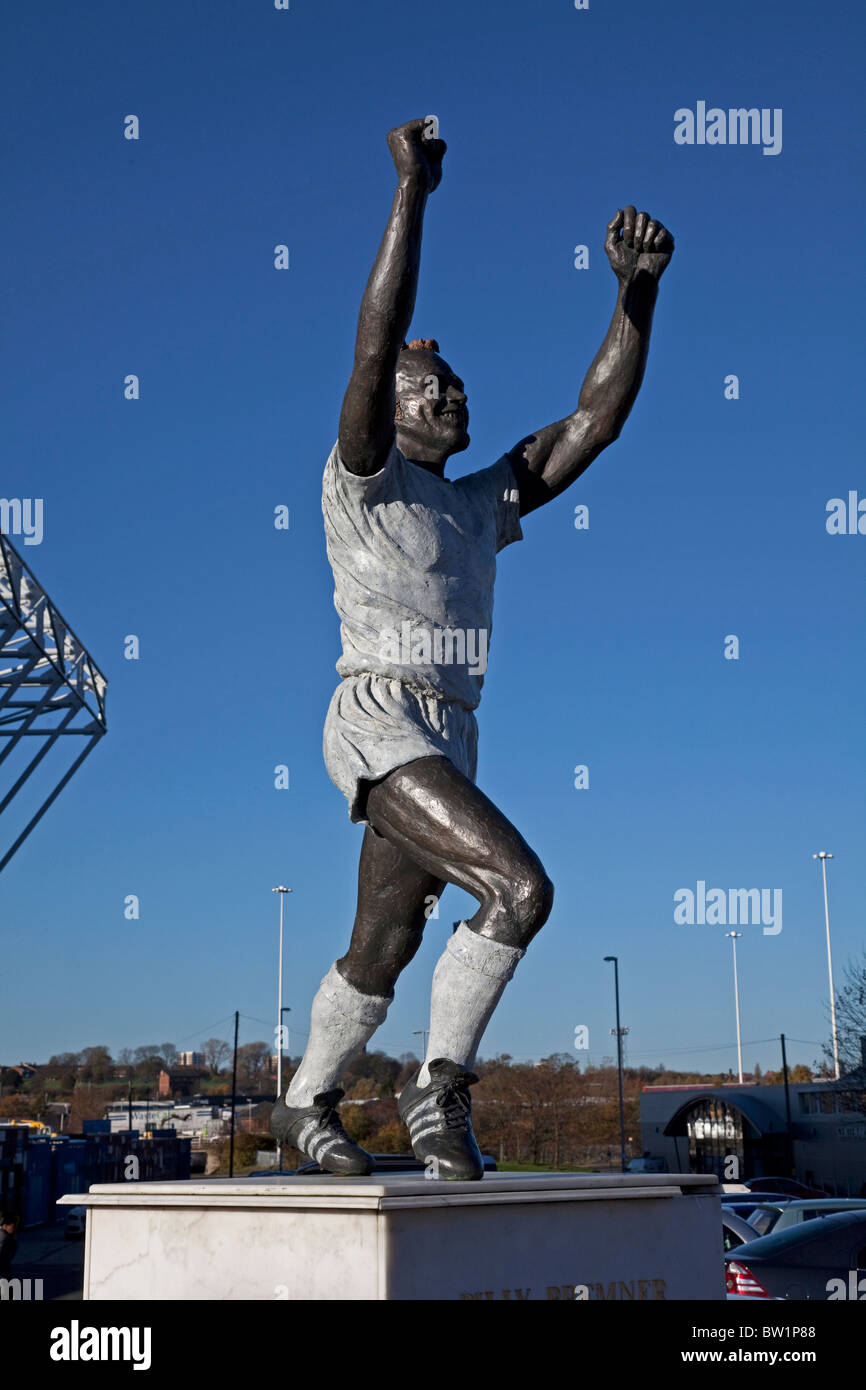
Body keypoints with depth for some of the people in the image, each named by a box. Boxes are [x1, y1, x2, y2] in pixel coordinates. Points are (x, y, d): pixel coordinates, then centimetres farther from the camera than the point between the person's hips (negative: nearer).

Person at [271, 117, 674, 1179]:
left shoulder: (484, 503, 20)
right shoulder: (362, 481, 2)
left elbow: (595, 418, 15)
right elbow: (375, 343, -12)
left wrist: (637, 288, 7)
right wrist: (413, 191, -14)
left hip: (446, 745, 7)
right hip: (380, 723, -7)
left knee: (382, 950, 14)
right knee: (519, 887, -22)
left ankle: (305, 1103, 33)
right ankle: (441, 1085, -9)